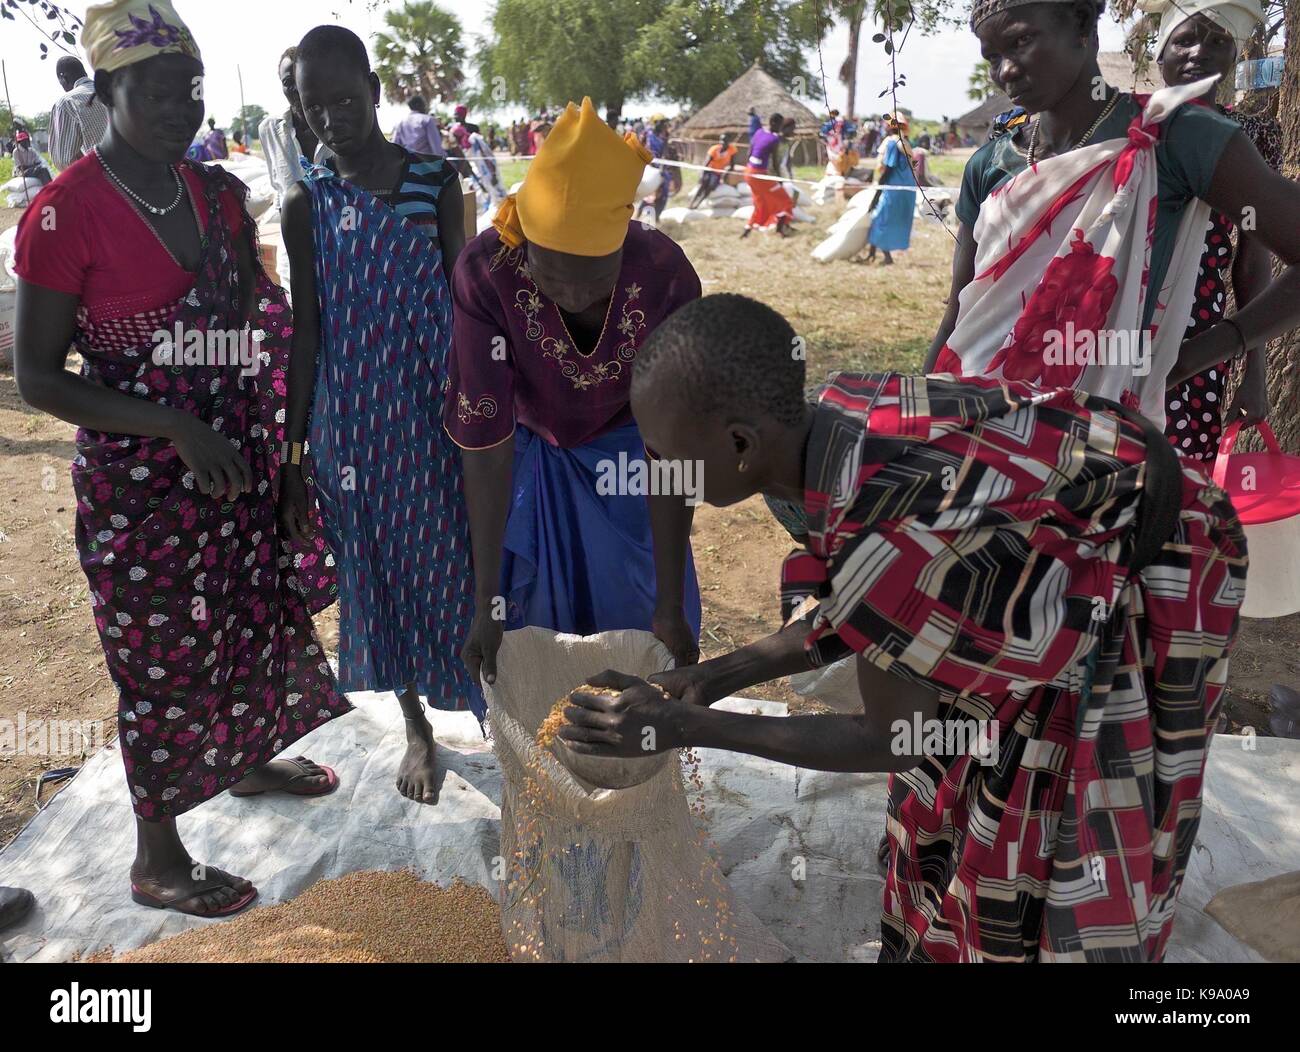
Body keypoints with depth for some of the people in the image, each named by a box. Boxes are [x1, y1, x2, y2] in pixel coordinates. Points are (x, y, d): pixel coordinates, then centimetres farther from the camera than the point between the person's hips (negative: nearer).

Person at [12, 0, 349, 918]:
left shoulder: (221, 195, 2)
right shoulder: (67, 213, -16)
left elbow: (260, 319, 13)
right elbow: (37, 377, -15)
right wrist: (175, 427, -24)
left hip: (237, 460, 6)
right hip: (139, 478, -6)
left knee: (254, 613, 20)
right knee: (160, 655, 7)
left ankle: (251, 760, 49)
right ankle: (157, 858, 29)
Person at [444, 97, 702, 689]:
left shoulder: (665, 276, -32)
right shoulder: (486, 272, -34)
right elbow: (485, 441, -28)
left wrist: (671, 606, -21)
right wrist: (486, 604, -24)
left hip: (622, 451, 1)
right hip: (526, 453, 0)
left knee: (638, 618, 10)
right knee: (521, 617, 8)